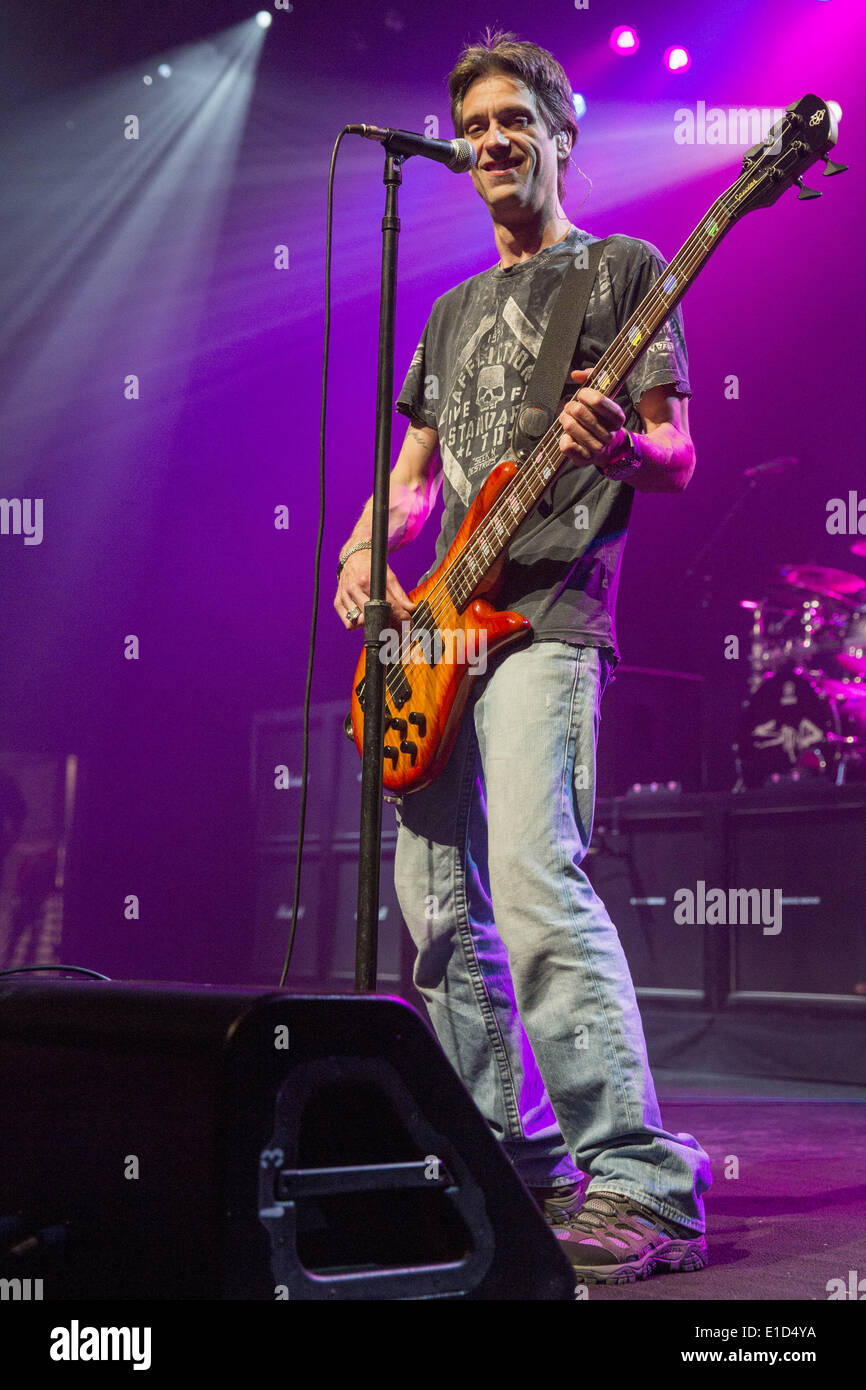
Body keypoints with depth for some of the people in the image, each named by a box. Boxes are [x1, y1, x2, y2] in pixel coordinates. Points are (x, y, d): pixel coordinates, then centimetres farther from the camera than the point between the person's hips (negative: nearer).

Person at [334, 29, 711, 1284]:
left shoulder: (622, 270, 6)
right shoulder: (453, 312, 25)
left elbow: (677, 460, -1)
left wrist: (618, 446, -25)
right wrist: (367, 547, 4)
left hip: (543, 617, -8)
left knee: (537, 880, -23)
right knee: (441, 907, 6)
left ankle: (645, 1188, -20)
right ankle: (515, 1154, 17)